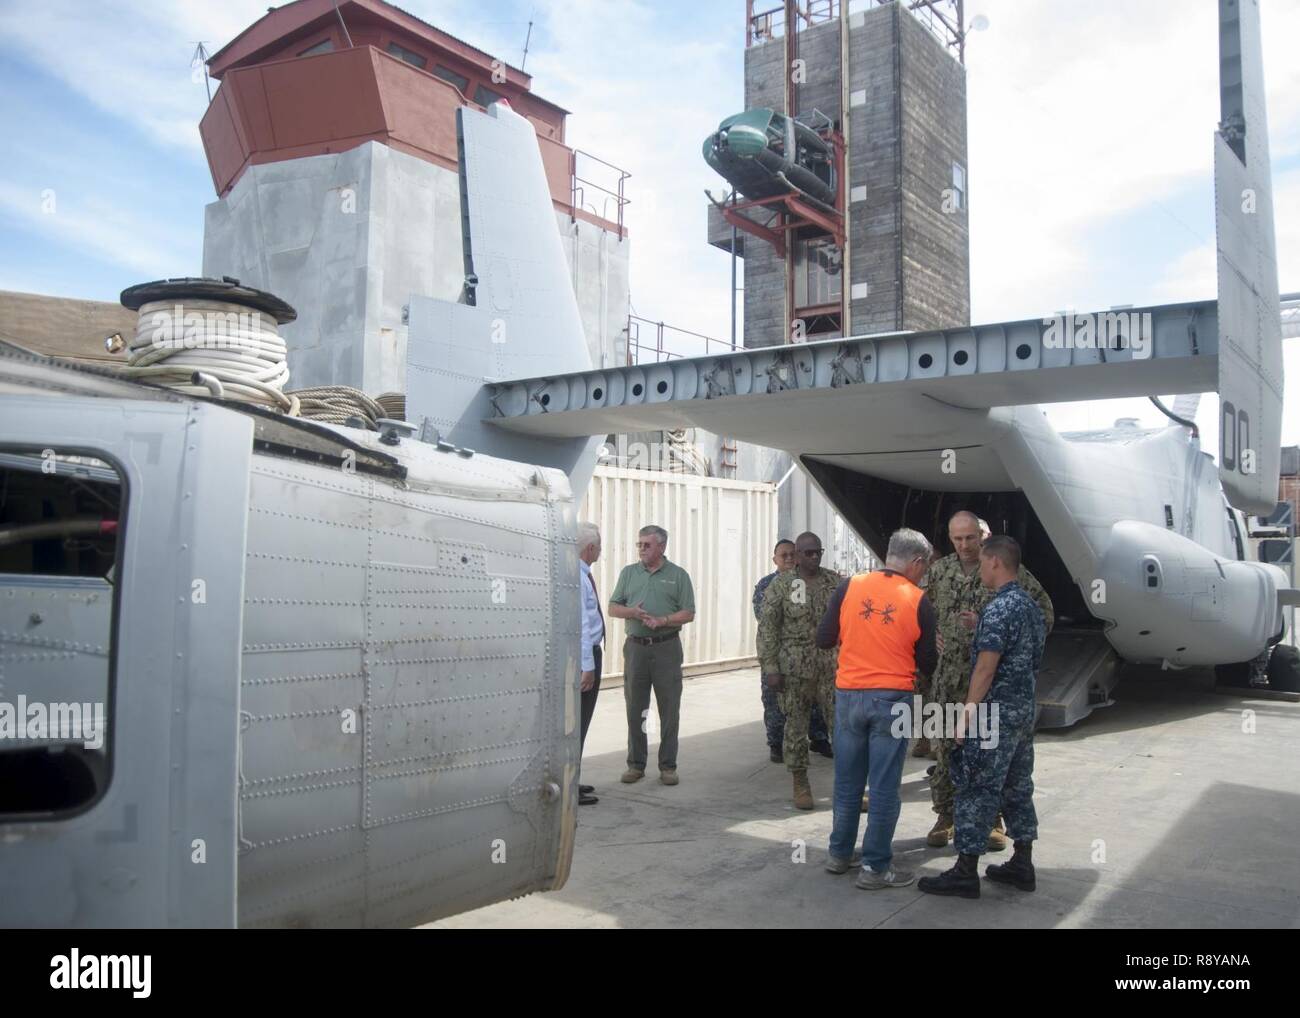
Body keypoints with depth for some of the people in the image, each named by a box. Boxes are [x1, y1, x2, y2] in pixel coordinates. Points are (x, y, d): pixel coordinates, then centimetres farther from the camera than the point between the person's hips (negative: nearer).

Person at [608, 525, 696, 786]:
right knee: (635, 709, 6)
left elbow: (688, 613, -1)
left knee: (669, 710, 1)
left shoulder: (678, 575, 3)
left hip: (667, 649, -2)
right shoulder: (629, 573, 10)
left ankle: (668, 766, 10)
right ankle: (636, 764, 16)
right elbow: (613, 608, 9)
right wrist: (632, 612, -11)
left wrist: (662, 621, -16)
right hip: (635, 647, 2)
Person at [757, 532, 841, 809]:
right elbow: (767, 628, -5)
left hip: (832, 668, 2)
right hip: (795, 669, -2)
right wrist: (770, 668, -10)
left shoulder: (836, 582, 6)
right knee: (796, 727, 5)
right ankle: (800, 784, 19)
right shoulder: (780, 585, -3)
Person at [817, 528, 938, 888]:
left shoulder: (849, 586, -2)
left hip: (849, 696, 3)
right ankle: (875, 867, 11)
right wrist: (932, 648, 21)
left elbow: (824, 639, 3)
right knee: (884, 787, 5)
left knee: (847, 781, 15)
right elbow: (927, 664, -1)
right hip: (893, 700, -3)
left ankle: (839, 853, 27)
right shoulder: (918, 600, -6)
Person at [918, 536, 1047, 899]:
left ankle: (965, 872, 1)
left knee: (977, 790, -3)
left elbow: (986, 667, -21)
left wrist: (967, 712, -18)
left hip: (995, 712, -9)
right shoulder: (1032, 606, 11)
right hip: (1025, 710, 9)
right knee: (1018, 788, 15)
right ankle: (1022, 865, 22)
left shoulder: (999, 608, -18)